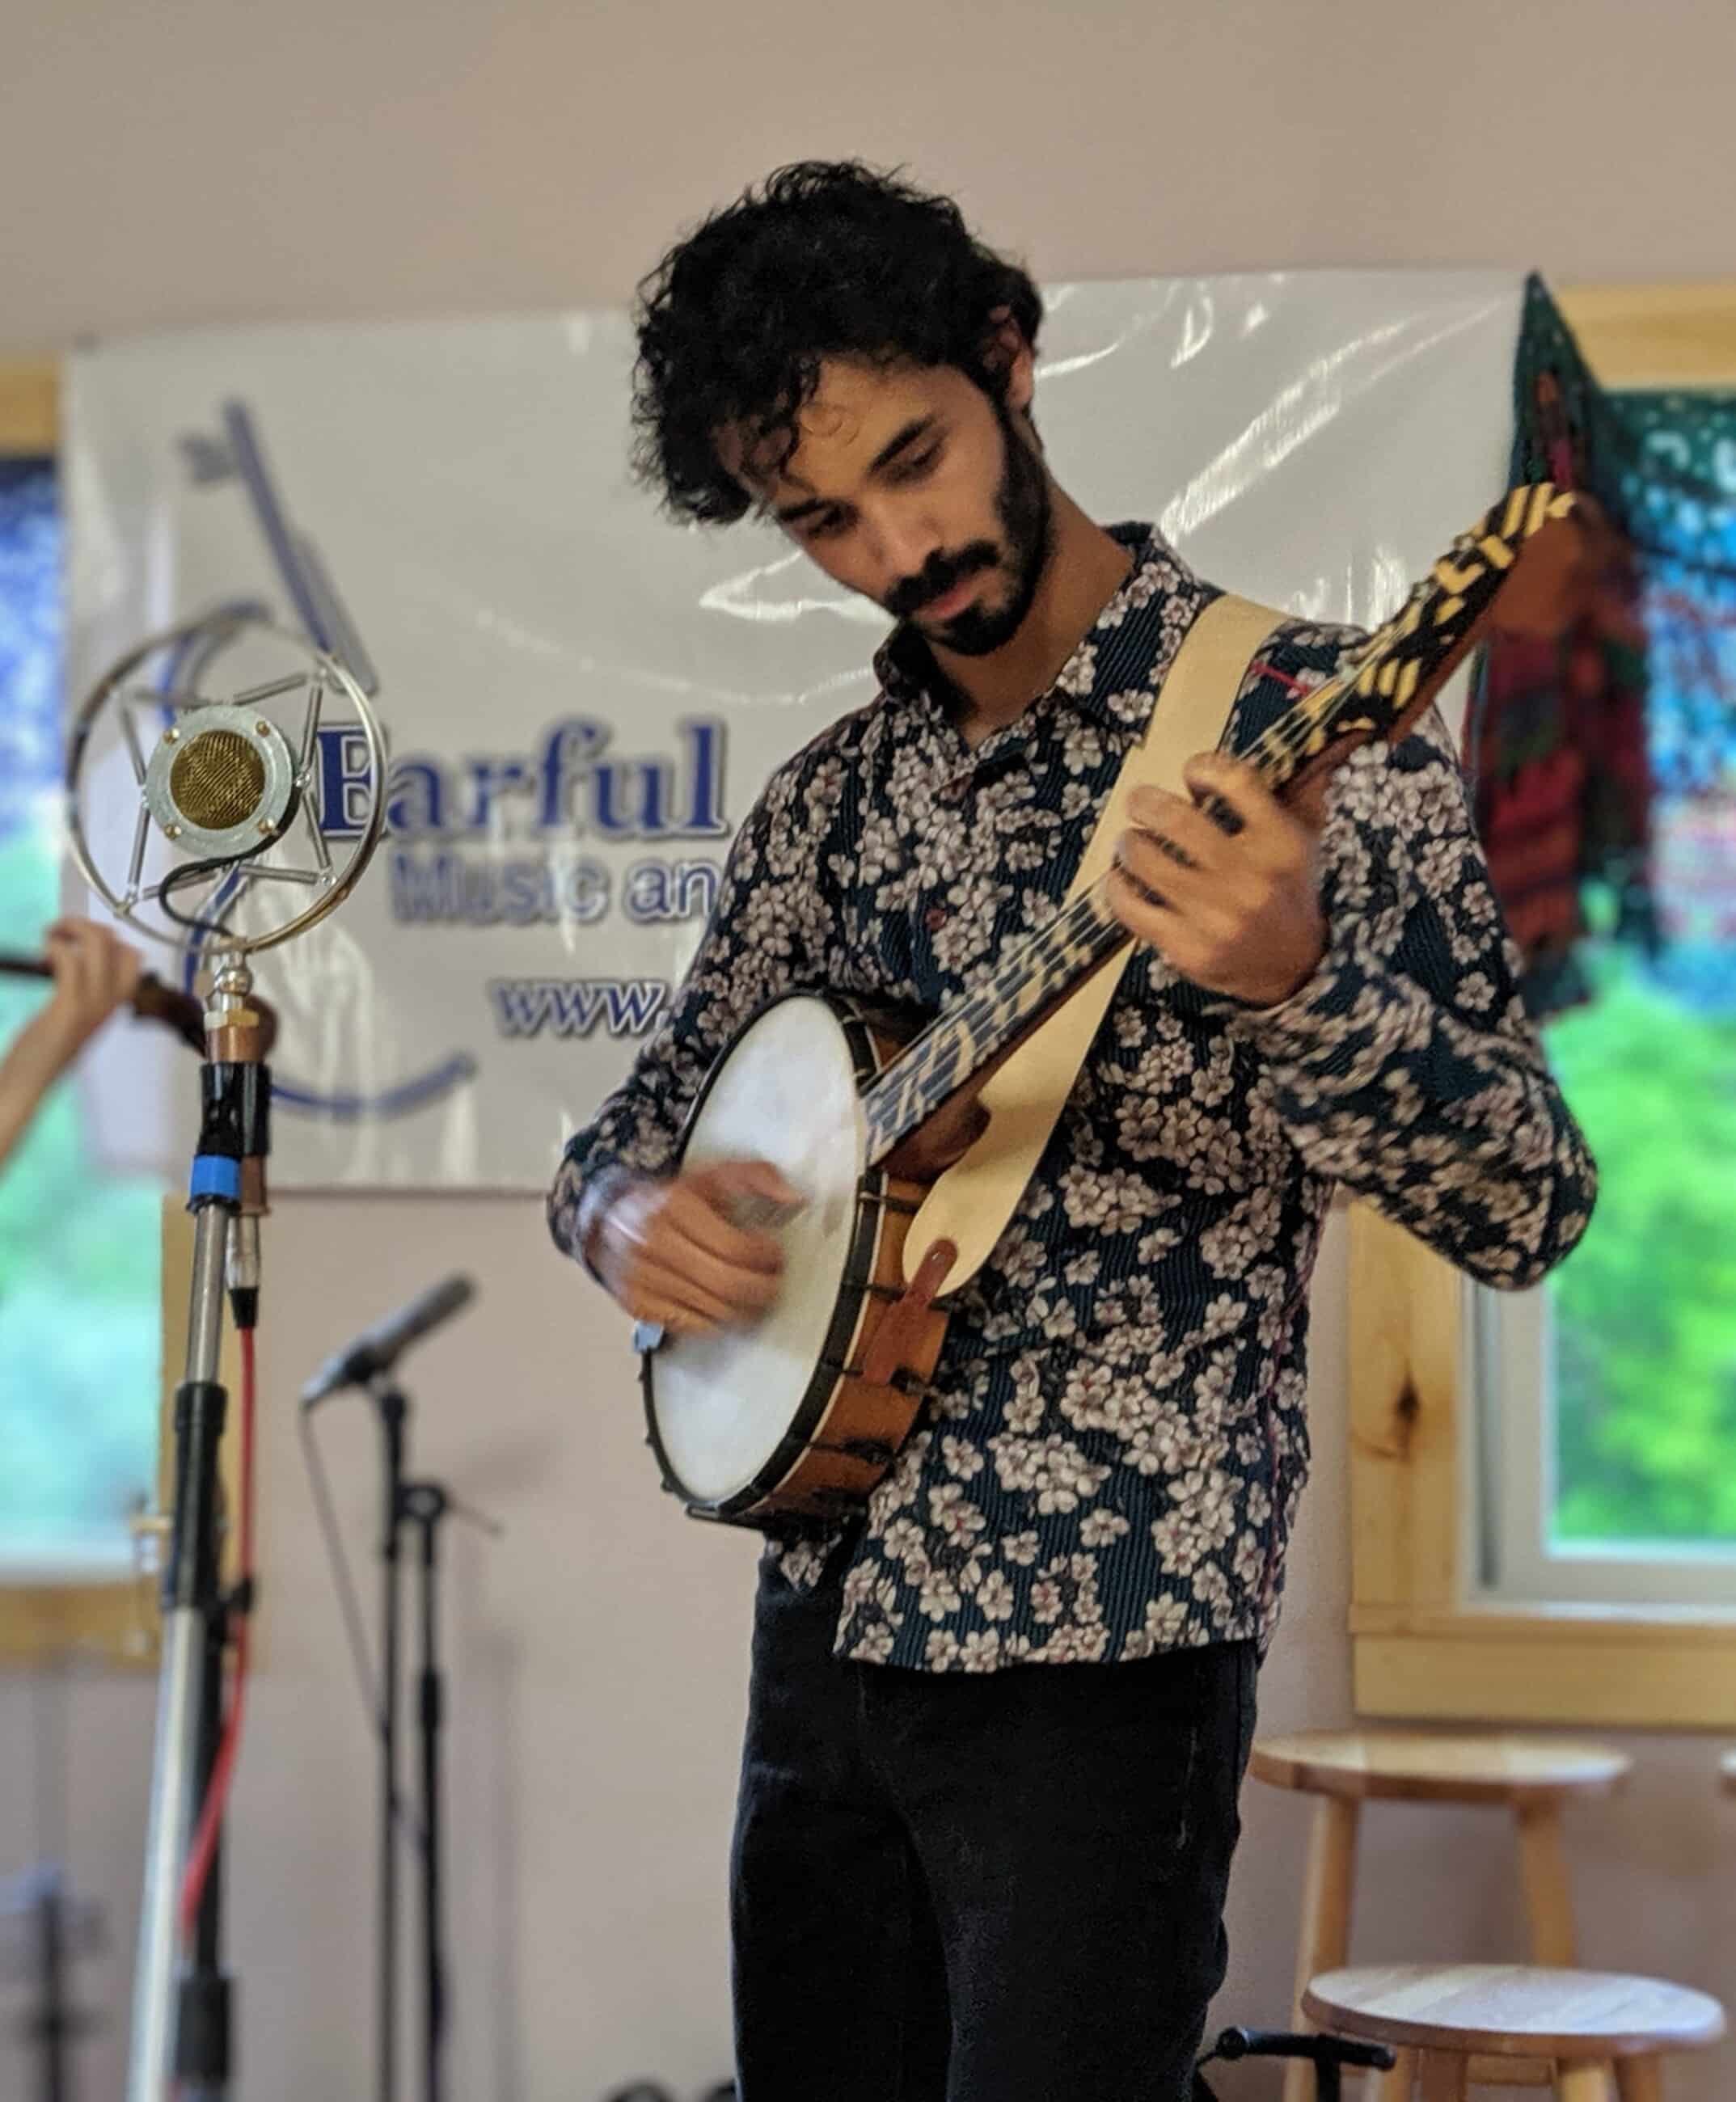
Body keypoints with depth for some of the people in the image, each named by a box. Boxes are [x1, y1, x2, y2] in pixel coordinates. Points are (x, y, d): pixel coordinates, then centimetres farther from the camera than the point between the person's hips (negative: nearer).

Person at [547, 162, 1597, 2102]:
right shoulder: (833, 798, 9)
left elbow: (1525, 1212, -16)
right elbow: (639, 1121, 19)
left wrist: (1289, 977, -35)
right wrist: (624, 1214, -5)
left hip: (1093, 1652, -6)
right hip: (826, 1627, 6)